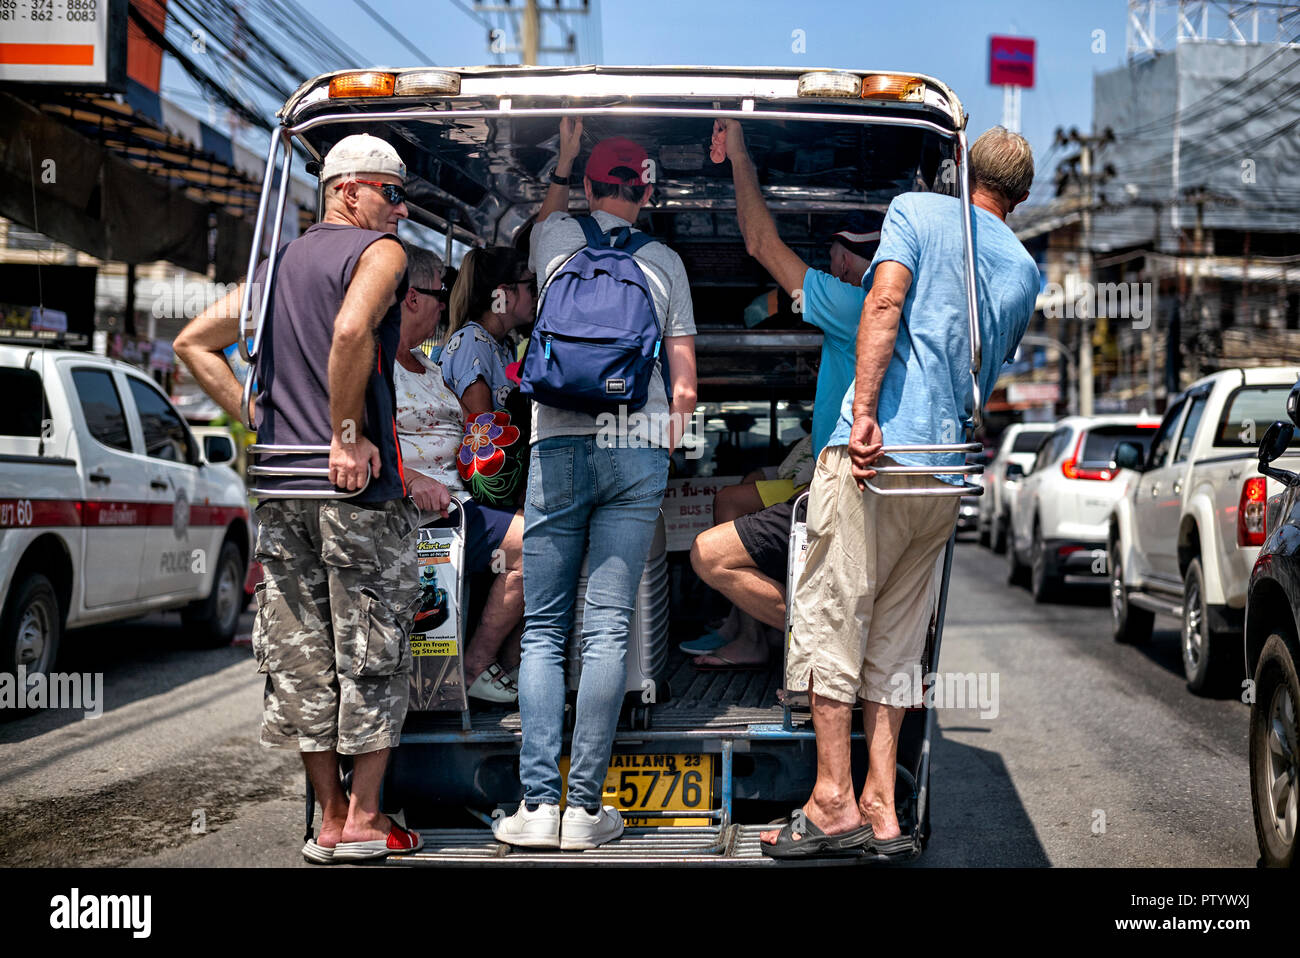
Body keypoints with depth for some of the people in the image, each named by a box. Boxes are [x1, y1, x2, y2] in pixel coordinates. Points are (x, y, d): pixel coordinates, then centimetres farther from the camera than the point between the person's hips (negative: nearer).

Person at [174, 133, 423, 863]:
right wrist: (349, 434, -17)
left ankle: (329, 821, 15)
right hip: (358, 486, -6)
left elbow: (194, 344, 16)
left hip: (281, 488, 7)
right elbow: (350, 330, -25)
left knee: (302, 659, 8)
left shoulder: (277, 261, 18)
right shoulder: (379, 251, -4)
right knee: (372, 653, 3)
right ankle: (364, 822, 6)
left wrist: (259, 422, 12)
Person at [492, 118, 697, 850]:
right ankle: (586, 807, -2)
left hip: (560, 445, 0)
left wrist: (564, 158, 50)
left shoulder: (556, 240, 10)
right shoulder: (664, 262, 10)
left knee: (544, 628, 3)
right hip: (640, 448, 1)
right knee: (608, 627, -2)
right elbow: (685, 381, 11)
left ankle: (539, 804, -3)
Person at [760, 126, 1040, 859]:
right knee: (897, 639, 10)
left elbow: (885, 303, -11)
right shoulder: (1024, 270, 19)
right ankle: (882, 810, 9)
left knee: (831, 617, -1)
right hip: (948, 469, 5)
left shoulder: (919, 210, 6)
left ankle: (834, 804, -2)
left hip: (882, 447, -5)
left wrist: (864, 413, -17)